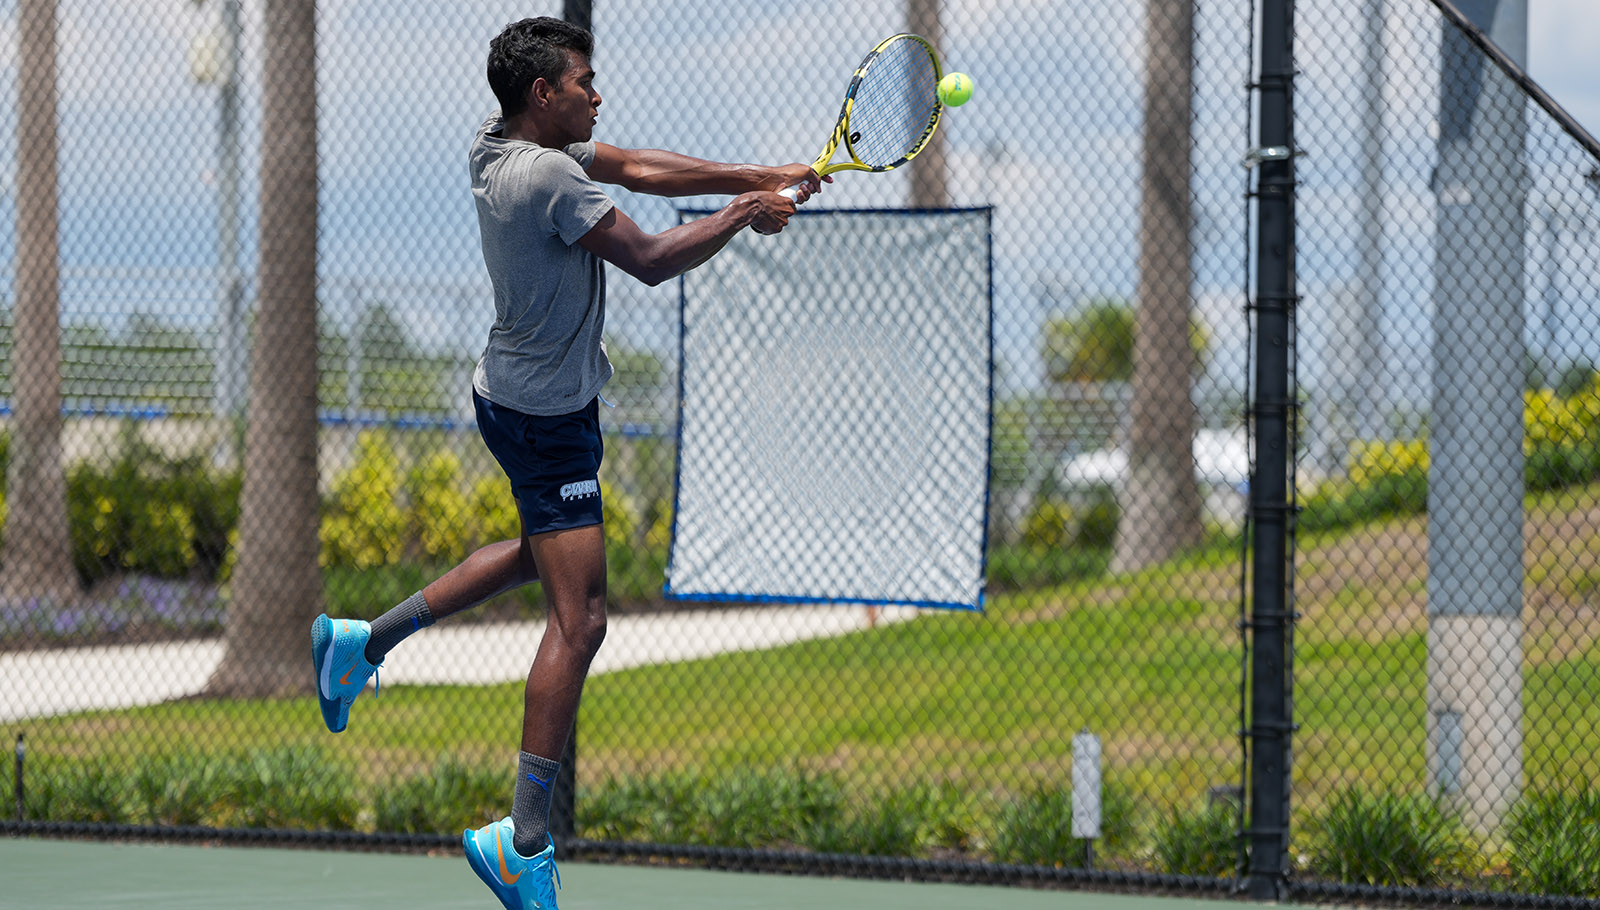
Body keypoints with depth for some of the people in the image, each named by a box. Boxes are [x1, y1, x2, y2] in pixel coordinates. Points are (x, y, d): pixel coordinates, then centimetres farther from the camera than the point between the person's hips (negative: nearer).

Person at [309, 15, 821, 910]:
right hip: (548, 420, -10)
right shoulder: (547, 177, -26)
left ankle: (366, 639, 31)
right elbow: (650, 259, -23)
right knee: (579, 619, -9)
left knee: (545, 552, 32)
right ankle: (525, 838, -9)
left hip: (515, 395, 10)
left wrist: (758, 177, 1)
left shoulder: (507, 141, 3)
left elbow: (637, 166, 7)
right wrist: (744, 215, -9)